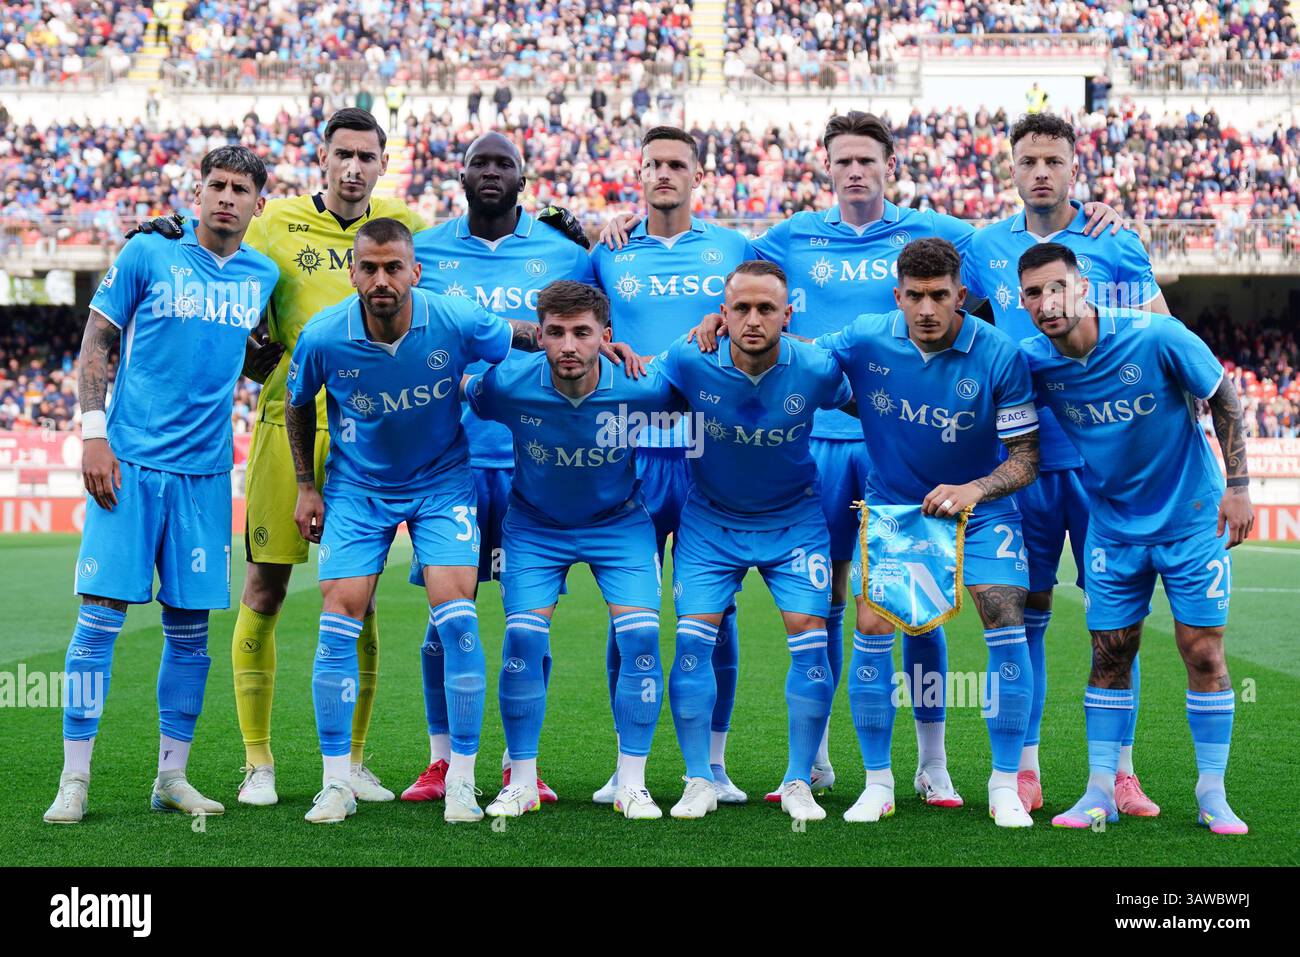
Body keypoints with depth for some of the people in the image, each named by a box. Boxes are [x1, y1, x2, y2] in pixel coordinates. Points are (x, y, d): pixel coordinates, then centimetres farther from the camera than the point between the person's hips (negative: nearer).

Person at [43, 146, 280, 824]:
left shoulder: (263, 276, 10)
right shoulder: (148, 254, -1)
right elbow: (95, 345, 0)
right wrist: (93, 435, -8)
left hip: (204, 470, 4)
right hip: (130, 460, -4)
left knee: (189, 627, 5)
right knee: (101, 614, -7)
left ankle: (171, 776, 16)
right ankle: (74, 780, 0)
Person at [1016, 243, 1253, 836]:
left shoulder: (1157, 337, -22)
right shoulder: (1033, 362, -12)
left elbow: (1223, 399, -7)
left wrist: (1237, 485, -8)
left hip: (1193, 518, -3)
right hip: (1114, 526, 3)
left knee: (1203, 654, -3)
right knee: (1109, 657, 4)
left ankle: (1212, 793, 8)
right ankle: (1101, 792, 13)